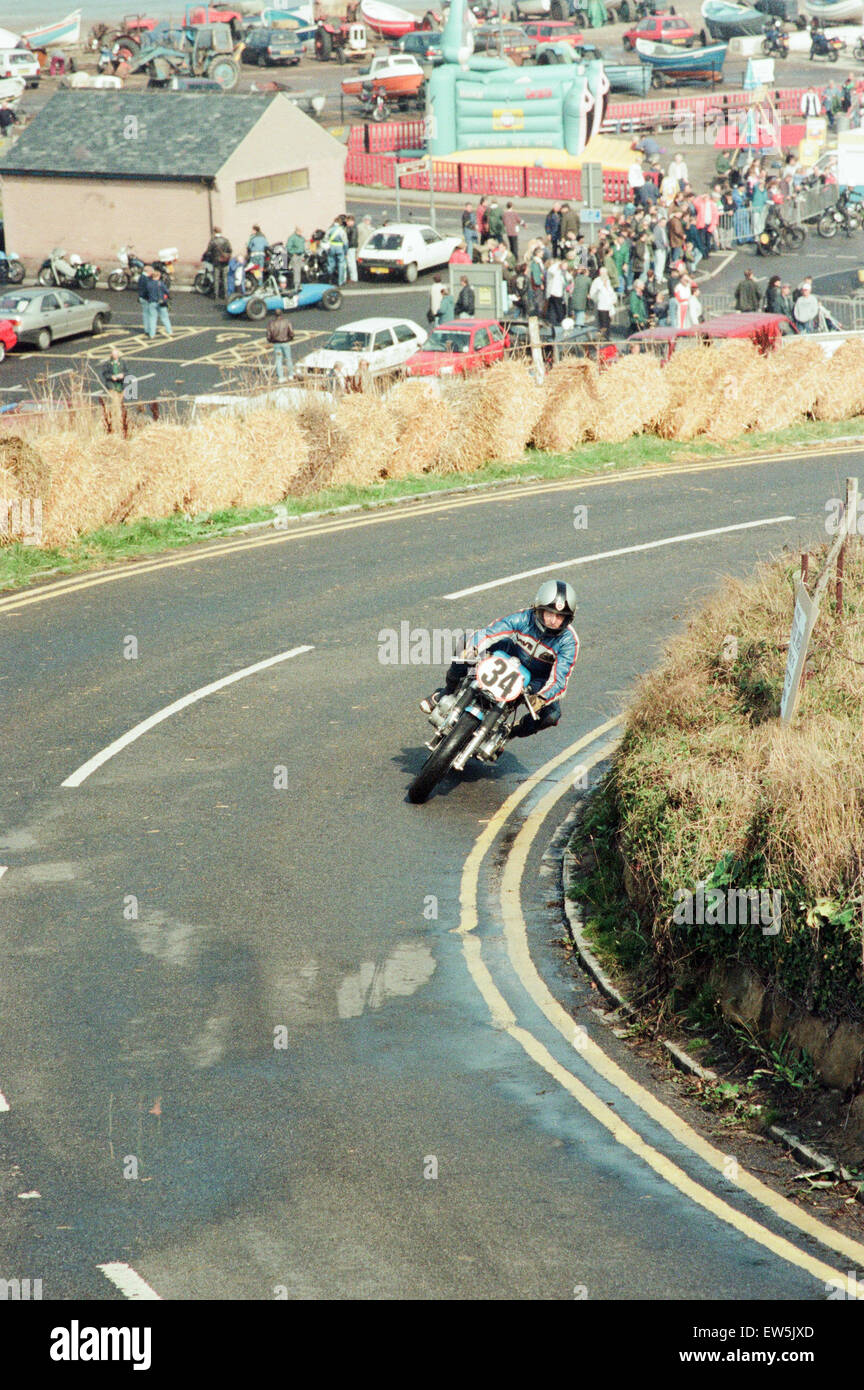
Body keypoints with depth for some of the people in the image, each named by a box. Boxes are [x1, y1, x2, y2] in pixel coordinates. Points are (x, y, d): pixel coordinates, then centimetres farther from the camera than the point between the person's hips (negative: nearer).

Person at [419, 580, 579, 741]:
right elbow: (489, 632, -30)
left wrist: (541, 698, -53)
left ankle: (512, 732, 2)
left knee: (552, 715, -30)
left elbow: (560, 678, -35)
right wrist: (472, 649, -50)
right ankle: (447, 693, 4)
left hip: (538, 679, -1)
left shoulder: (569, 641, -28)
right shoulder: (524, 618, -24)